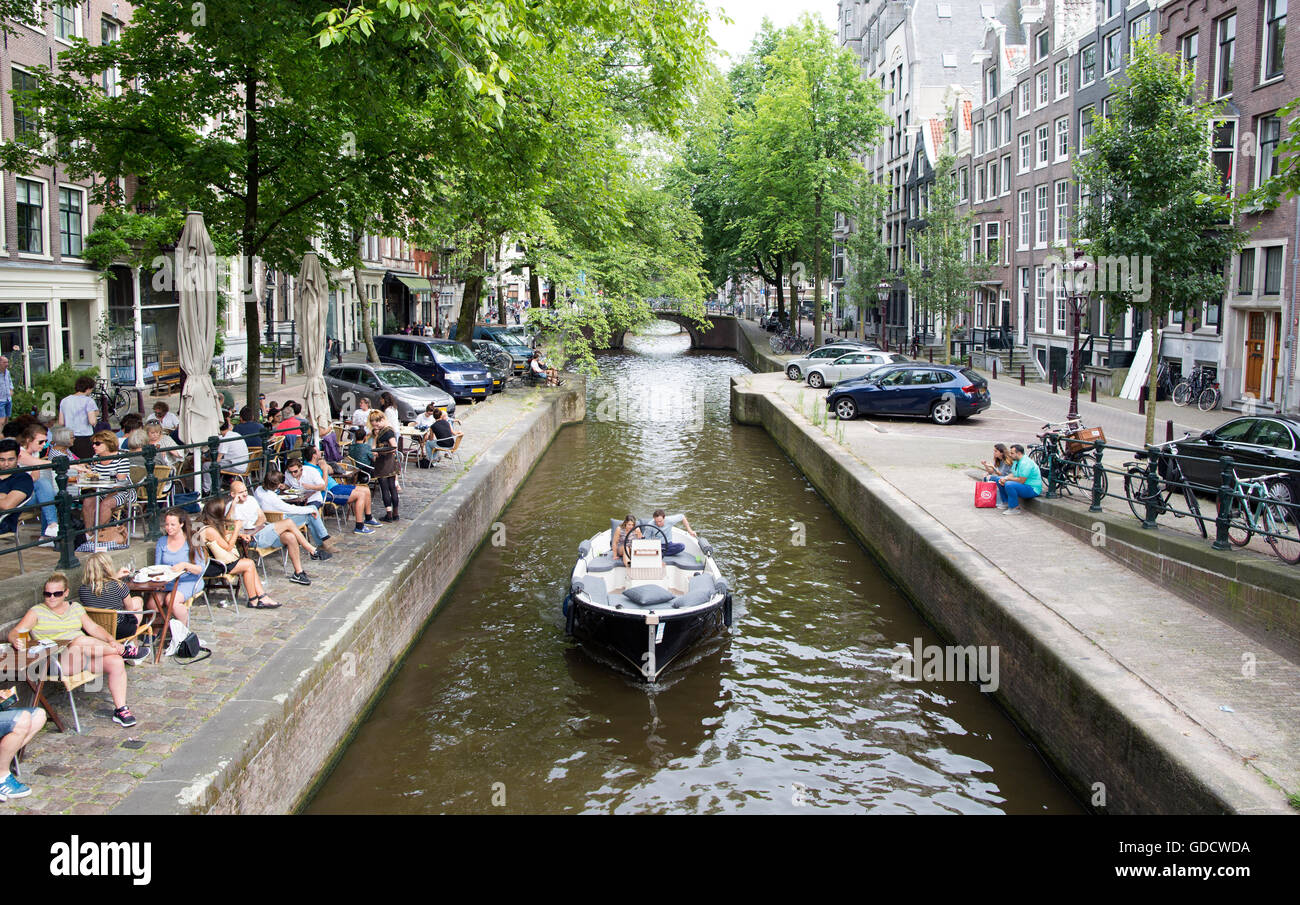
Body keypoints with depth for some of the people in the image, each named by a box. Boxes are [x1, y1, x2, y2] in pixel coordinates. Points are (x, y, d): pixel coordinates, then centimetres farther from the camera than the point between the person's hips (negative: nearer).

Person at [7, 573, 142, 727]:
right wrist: (16, 640, -27)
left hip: (88, 655, 4)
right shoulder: (36, 612, 8)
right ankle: (124, 650, -15)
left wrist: (111, 641, -5)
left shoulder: (75, 607, 19)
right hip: (59, 661, -4)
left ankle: (120, 709, -20)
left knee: (116, 662, -25)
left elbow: (94, 628, 13)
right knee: (81, 641, -37)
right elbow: (14, 632, -2)